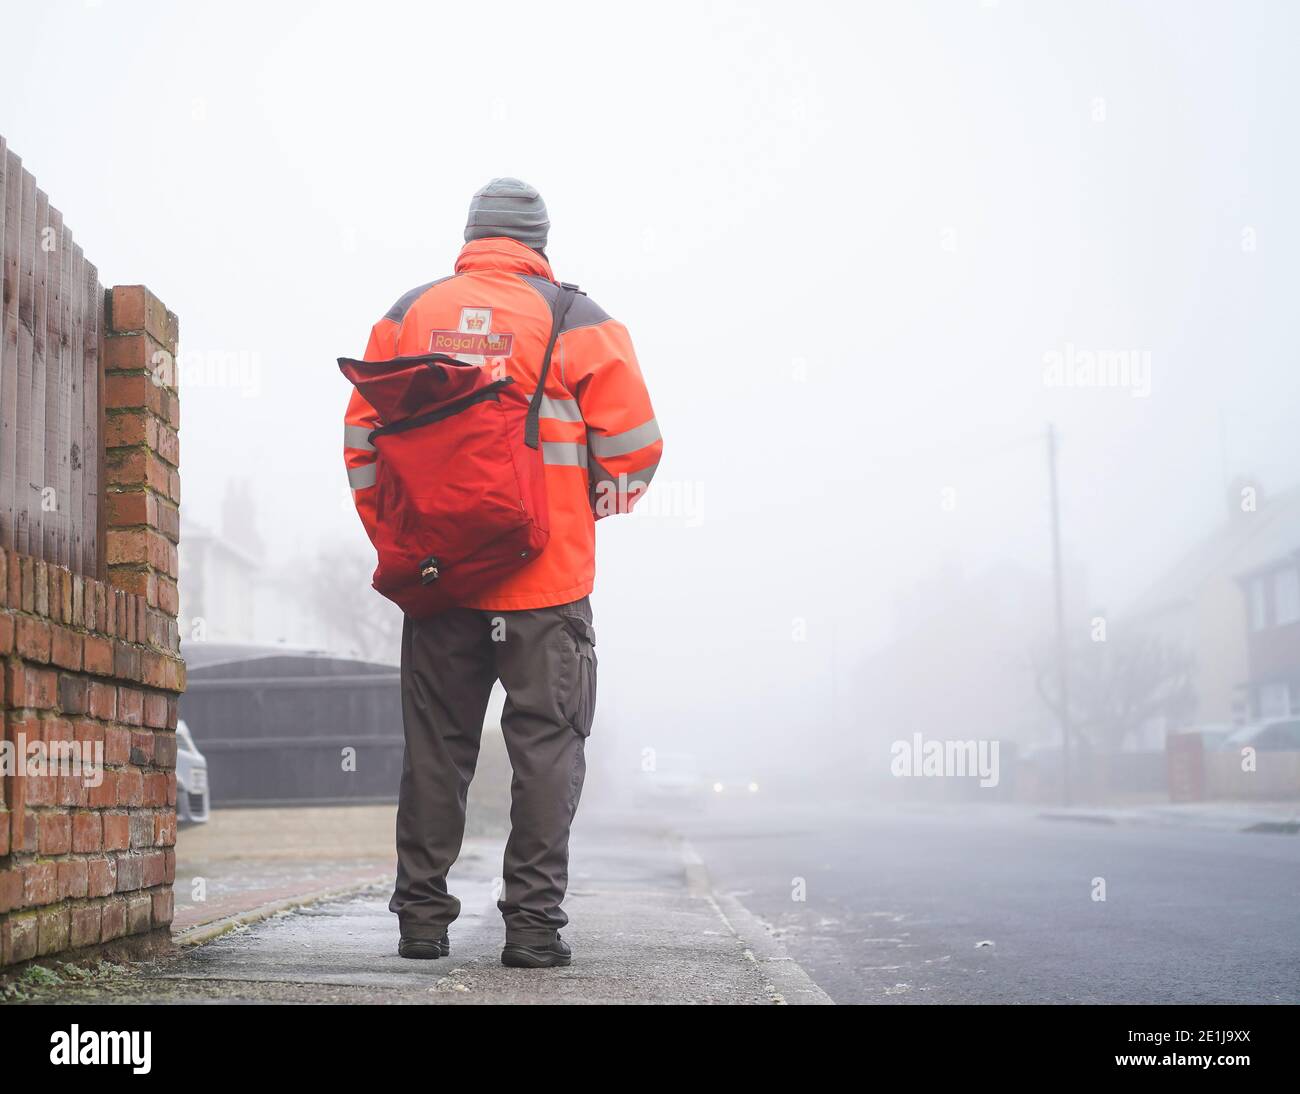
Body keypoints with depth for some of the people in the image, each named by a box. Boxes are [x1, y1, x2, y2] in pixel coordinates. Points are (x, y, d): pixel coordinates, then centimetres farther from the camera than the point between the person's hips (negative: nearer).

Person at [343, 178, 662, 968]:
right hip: (547, 577, -3)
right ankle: (534, 920, 0)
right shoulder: (574, 318, -1)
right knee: (547, 744, 4)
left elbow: (363, 437, 9)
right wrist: (591, 511, 15)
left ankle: (423, 918, 13)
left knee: (435, 747, 11)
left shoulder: (410, 315, 8)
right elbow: (634, 443, -2)